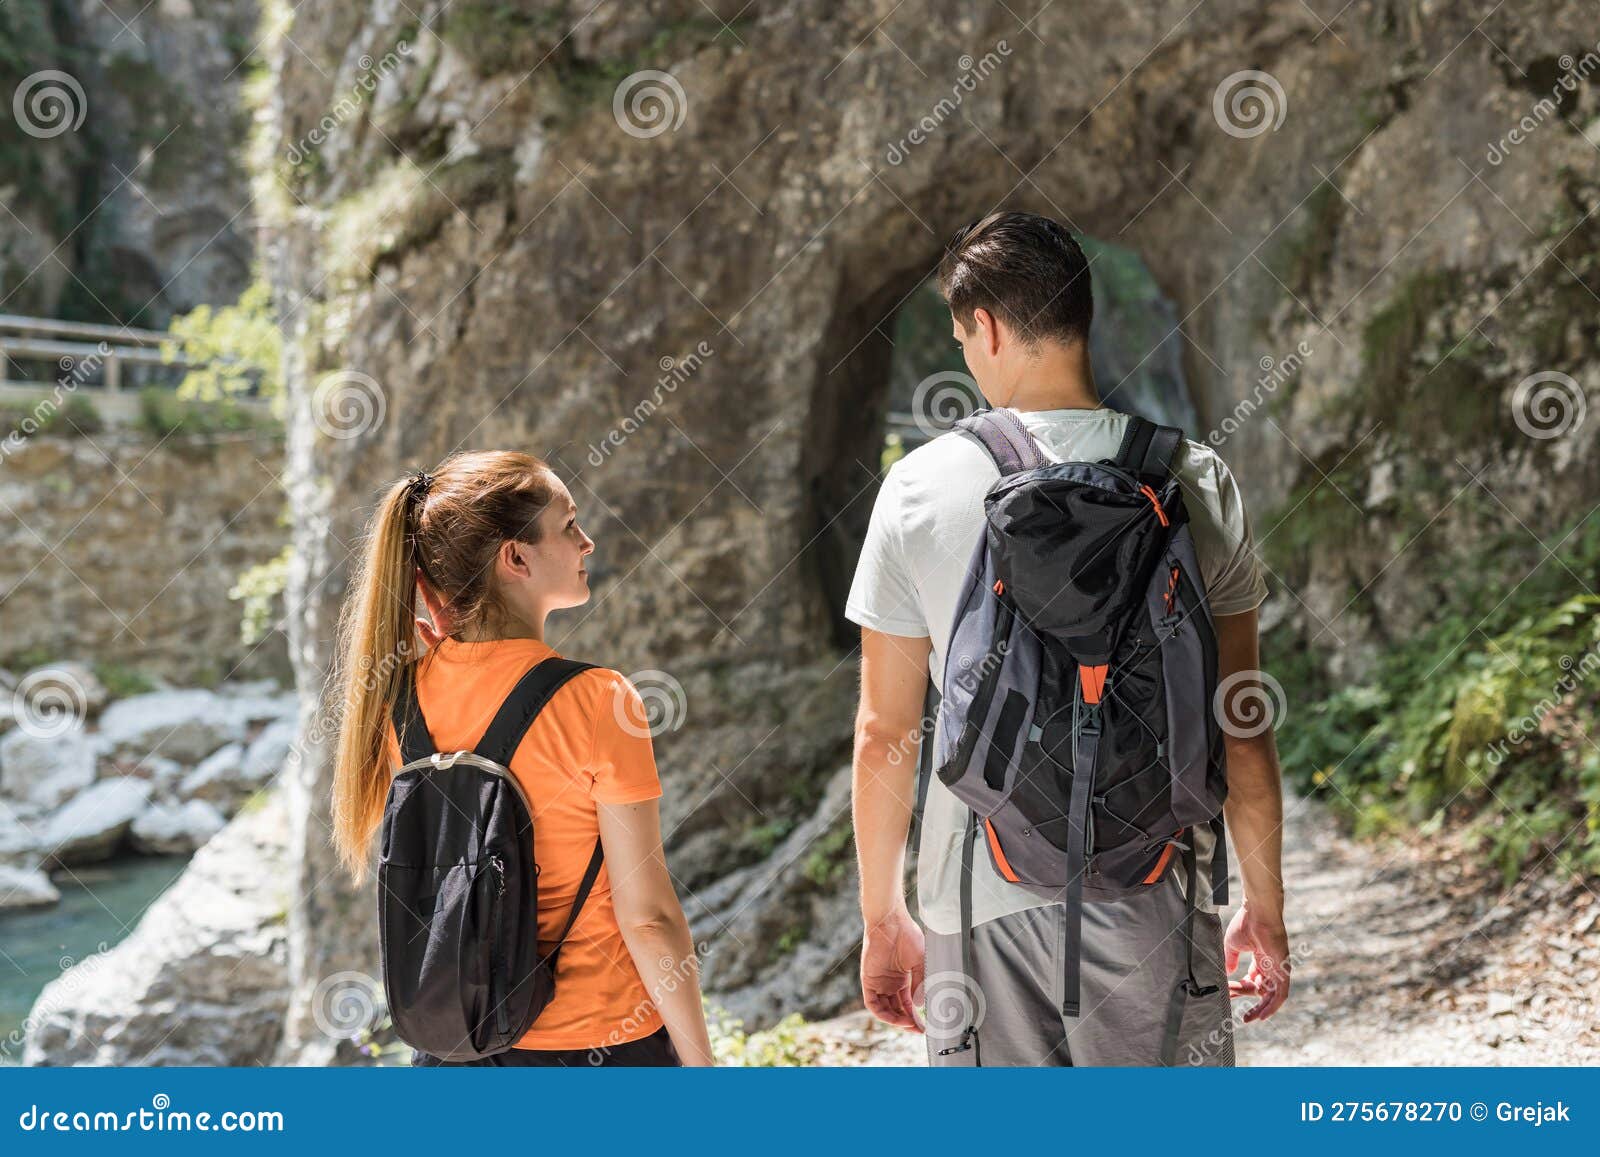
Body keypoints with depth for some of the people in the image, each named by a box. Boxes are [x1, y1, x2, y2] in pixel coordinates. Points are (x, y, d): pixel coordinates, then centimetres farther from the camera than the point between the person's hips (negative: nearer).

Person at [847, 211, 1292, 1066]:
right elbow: (1240, 726, 2)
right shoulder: (1195, 481, -1)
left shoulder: (920, 488, -4)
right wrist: (1266, 908, 13)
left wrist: (881, 915, 11)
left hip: (983, 902, 0)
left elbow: (884, 732, 0)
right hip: (1154, 898, 1)